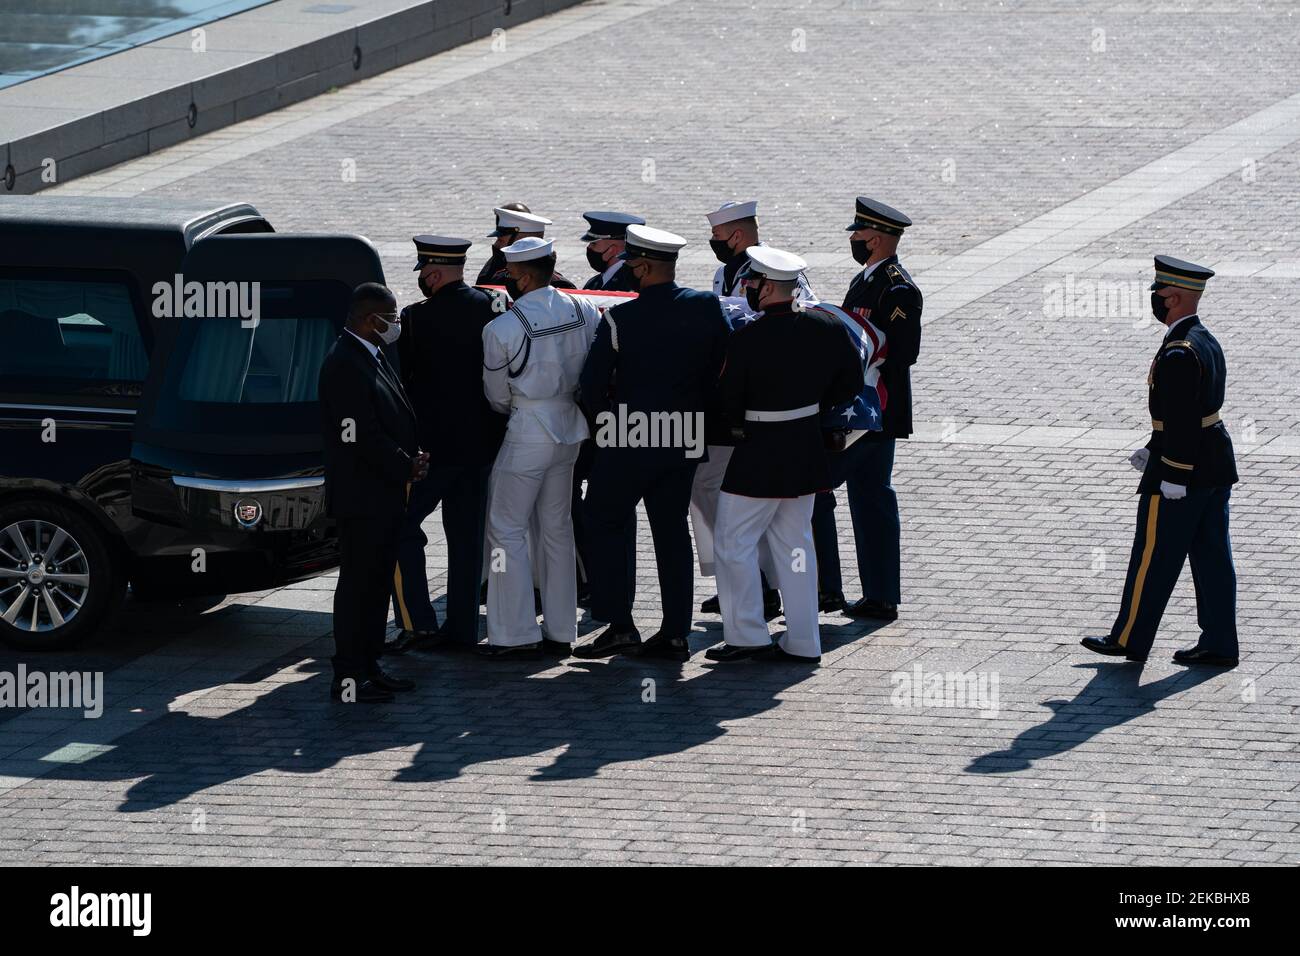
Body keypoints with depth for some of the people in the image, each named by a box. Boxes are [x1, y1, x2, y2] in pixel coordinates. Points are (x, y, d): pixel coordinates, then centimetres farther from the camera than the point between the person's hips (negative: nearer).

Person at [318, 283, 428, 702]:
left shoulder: (372, 358, 14)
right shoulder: (344, 366, -18)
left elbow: (394, 419, 21)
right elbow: (361, 436, -22)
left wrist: (413, 457, 4)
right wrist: (407, 466, -13)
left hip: (383, 495, 10)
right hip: (361, 497, -10)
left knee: (377, 582, 14)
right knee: (358, 584, -6)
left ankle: (368, 667, 22)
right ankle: (348, 679, -3)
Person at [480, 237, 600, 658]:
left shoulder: (502, 328, -15)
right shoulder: (584, 311, -2)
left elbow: (497, 396, -3)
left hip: (528, 432, -6)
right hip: (572, 428, 6)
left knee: (507, 527, 2)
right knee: (556, 526, 14)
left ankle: (516, 634, 0)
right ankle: (560, 631, 16)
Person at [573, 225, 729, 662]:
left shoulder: (620, 319, -15)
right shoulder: (707, 309, -4)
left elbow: (592, 384, -10)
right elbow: (722, 368, 4)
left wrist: (605, 418, 9)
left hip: (628, 443, -5)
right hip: (685, 441, 5)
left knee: (607, 526, 8)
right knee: (672, 531, 11)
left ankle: (620, 626, 2)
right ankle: (676, 633, 10)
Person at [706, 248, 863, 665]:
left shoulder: (746, 339, -20)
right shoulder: (826, 328, -3)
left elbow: (728, 402, -12)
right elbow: (851, 383, 7)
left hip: (758, 458, -6)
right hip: (807, 454, 6)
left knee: (735, 544, 6)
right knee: (794, 544, 14)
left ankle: (747, 634, 5)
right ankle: (802, 642, 15)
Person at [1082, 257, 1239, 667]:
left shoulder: (1178, 354, -21)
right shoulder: (1206, 341, 10)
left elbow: (1181, 421, -23)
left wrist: (1173, 478, -20)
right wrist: (1153, 449, 20)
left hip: (1181, 468, -9)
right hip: (1216, 466, 9)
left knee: (1154, 557, 3)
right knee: (1211, 555, 10)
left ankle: (1130, 638, 13)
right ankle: (1219, 644, 11)